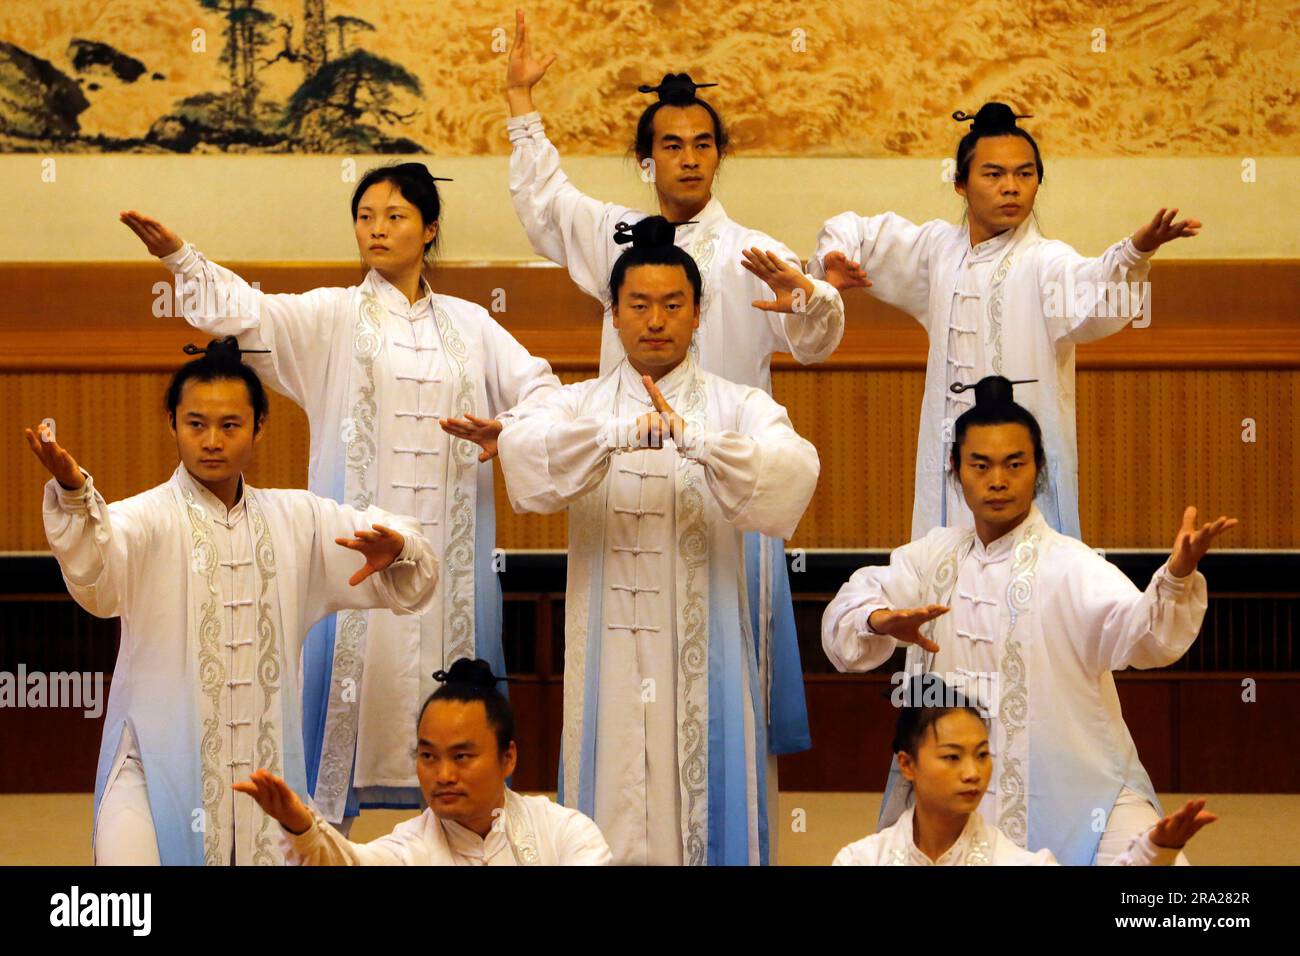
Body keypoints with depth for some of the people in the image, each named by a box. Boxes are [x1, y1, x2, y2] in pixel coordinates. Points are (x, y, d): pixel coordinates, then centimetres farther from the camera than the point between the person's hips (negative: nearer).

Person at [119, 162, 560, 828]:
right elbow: (250, 313, -10)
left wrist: (506, 431, -13)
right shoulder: (335, 316, 5)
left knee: (452, 663, 3)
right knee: (353, 658, -6)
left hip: (449, 540, 2)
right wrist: (179, 258, -25)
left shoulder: (469, 324, 13)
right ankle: (324, 815, 0)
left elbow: (540, 387, 9)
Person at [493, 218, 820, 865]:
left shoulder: (740, 408, 4)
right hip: (610, 658, 1)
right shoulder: (578, 406, 7)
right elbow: (520, 449, -14)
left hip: (703, 658, -1)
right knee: (614, 814, 1)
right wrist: (621, 434, -30)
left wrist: (694, 439, -30)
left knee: (704, 807, 1)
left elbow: (795, 472, -15)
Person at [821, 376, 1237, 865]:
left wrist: (1176, 577, -48)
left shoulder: (1068, 565, -11)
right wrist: (879, 620, -28)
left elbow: (1141, 632, -26)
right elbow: (851, 604, -4)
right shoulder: (935, 557, 7)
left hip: (1071, 799, -5)